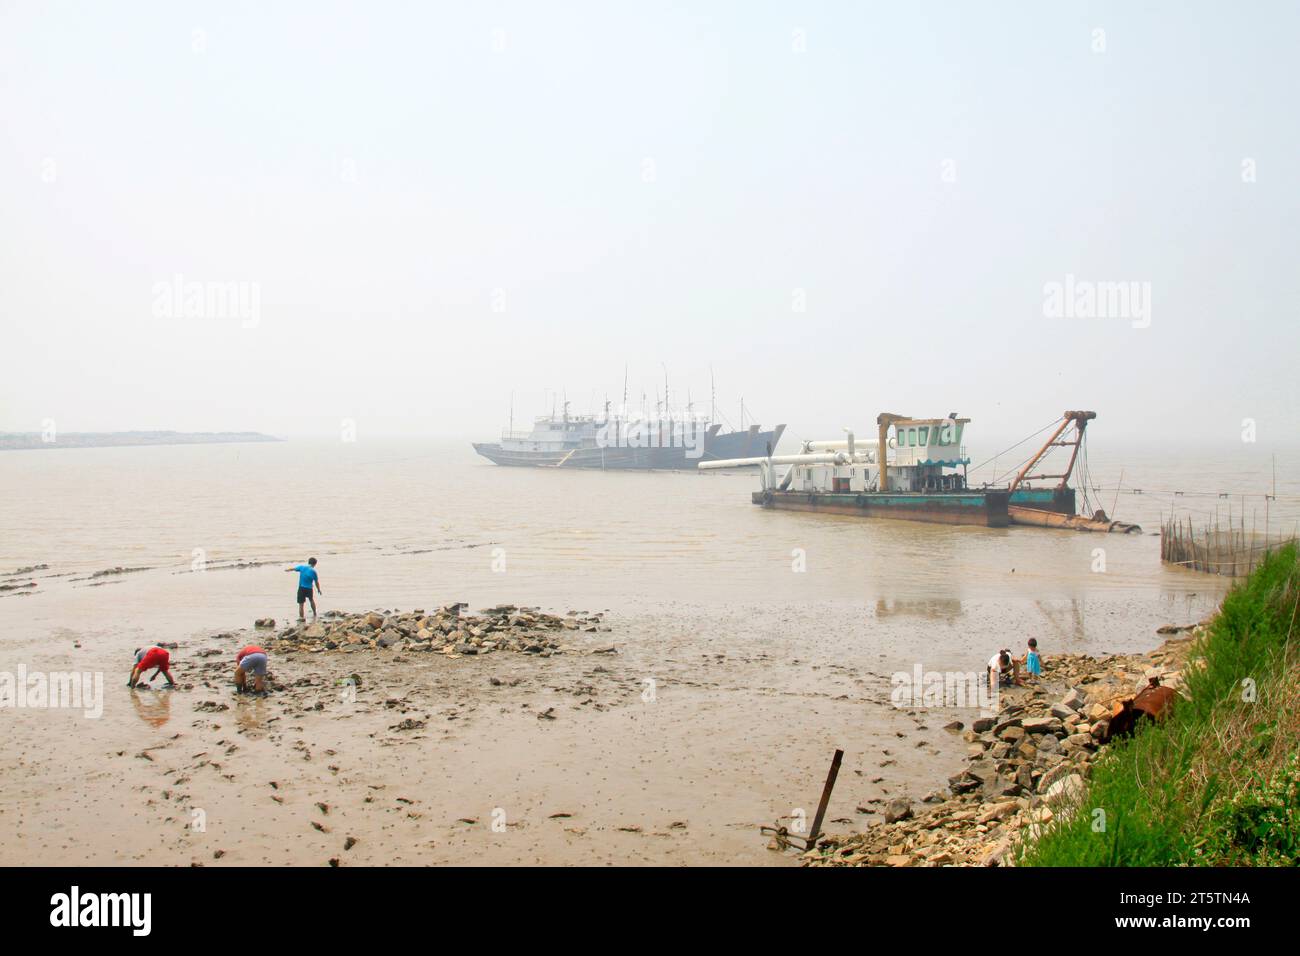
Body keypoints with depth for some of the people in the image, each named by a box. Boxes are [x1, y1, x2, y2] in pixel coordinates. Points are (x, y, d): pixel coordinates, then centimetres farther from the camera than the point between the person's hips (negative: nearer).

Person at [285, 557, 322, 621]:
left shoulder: (302, 567, -2)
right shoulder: (313, 571, -6)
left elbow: (293, 568, 15)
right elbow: (316, 582, -1)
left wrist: (287, 570, 37)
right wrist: (319, 590, 13)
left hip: (301, 588, -1)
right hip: (309, 589, 1)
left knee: (301, 603, 3)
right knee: (311, 600, 27)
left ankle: (301, 617, 2)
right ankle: (314, 614, 38)